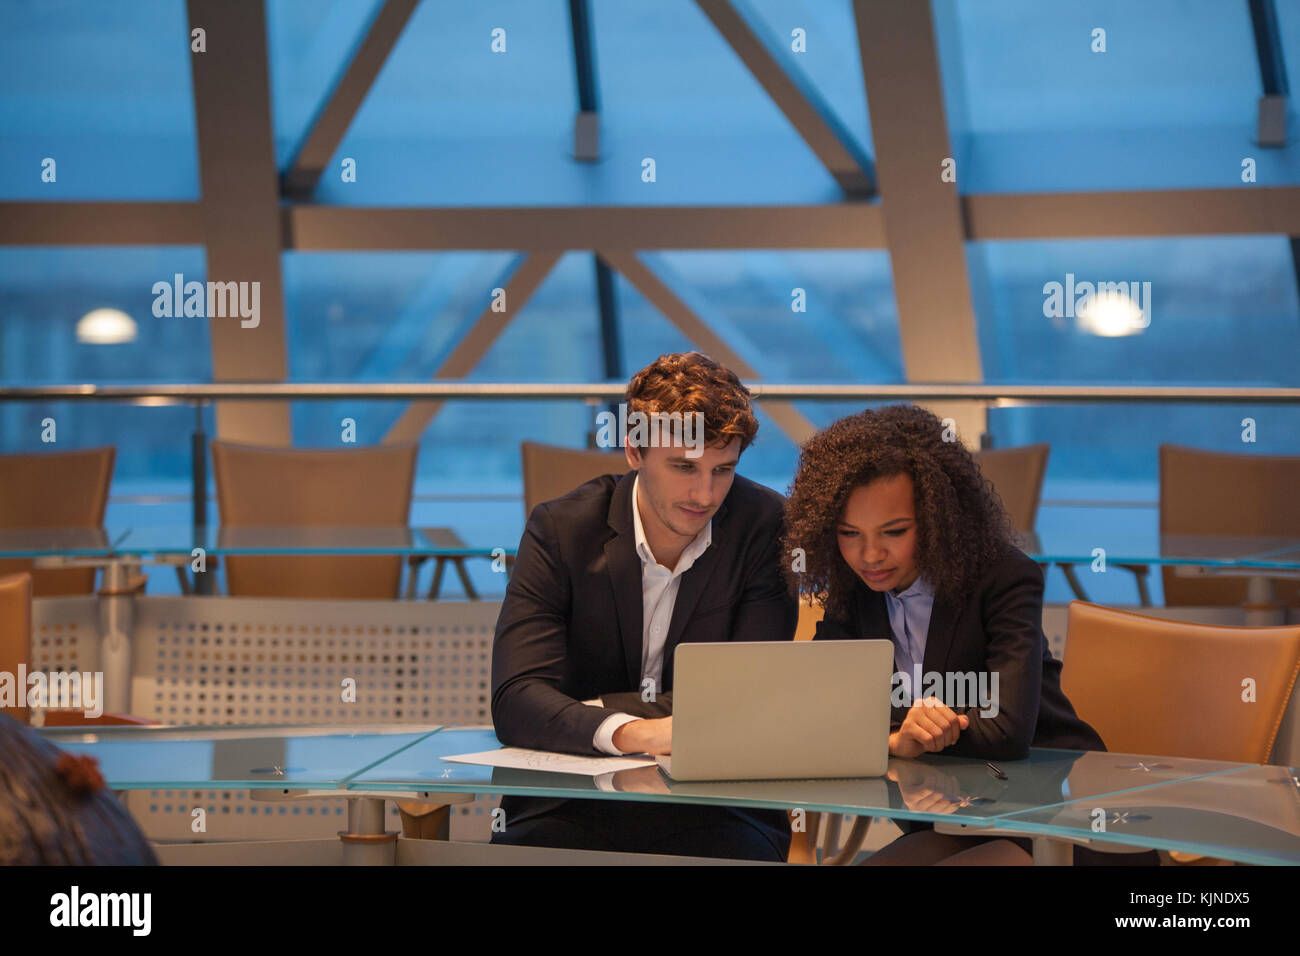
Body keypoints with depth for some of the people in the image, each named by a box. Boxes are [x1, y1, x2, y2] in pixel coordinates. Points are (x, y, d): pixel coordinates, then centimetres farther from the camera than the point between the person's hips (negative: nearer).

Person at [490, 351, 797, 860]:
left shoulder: (767, 526, -3)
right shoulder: (560, 529, -3)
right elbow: (516, 701, -14)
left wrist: (578, 712, -11)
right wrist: (631, 732, -34)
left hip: (713, 811, 0)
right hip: (570, 808, 0)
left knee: (746, 852, -32)